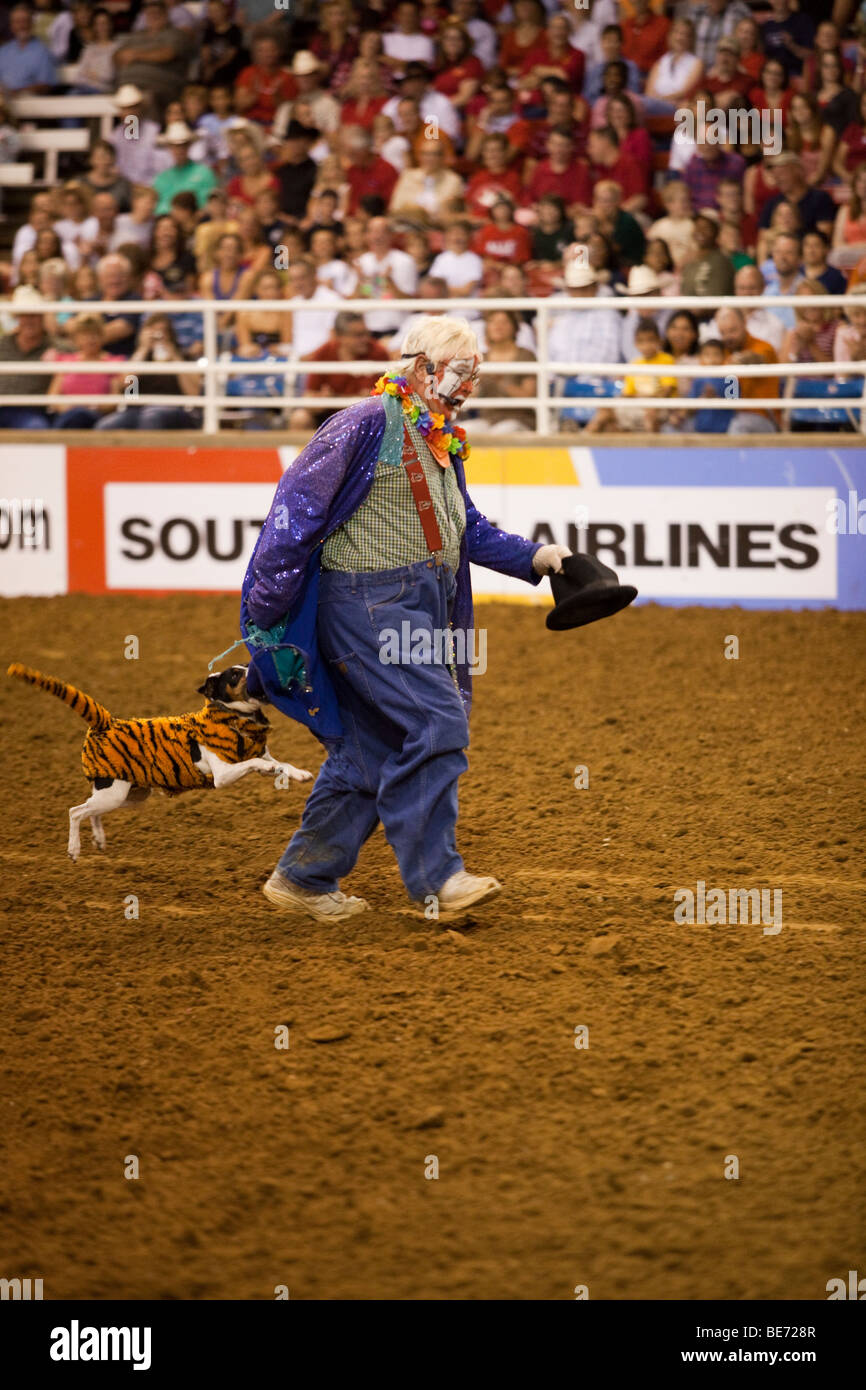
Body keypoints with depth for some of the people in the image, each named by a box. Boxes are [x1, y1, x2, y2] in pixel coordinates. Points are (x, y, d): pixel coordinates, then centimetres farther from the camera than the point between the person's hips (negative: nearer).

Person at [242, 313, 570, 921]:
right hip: (372, 603, -10)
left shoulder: (442, 442, 17)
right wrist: (266, 605, -16)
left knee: (372, 748, 11)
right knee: (436, 723, -16)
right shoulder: (368, 425, -11)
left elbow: (471, 530, 24)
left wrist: (534, 557, 9)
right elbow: (298, 504, -13)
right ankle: (436, 877, -12)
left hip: (422, 608, 10)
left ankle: (304, 877, 19)